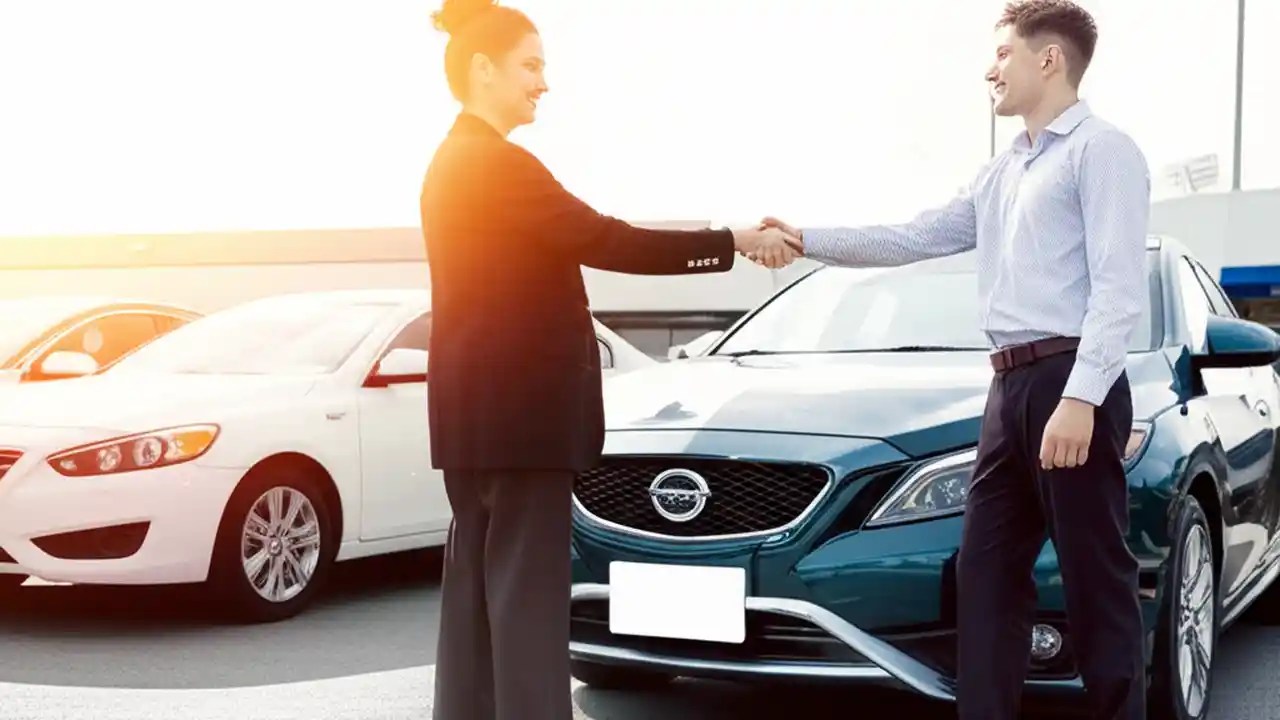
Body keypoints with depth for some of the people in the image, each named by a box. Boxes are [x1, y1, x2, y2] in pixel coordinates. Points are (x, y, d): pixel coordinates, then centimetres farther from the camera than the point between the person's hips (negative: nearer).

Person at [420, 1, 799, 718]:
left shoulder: (458, 162, 16)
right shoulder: (495, 162, -16)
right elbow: (602, 241, -19)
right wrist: (735, 242, -14)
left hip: (481, 409, 10)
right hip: (513, 411, -10)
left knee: (480, 589, 11)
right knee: (526, 594, -7)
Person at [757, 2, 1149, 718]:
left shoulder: (1101, 150, -4)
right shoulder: (1002, 173, 23)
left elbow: (1119, 289, -13)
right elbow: (913, 238, 23)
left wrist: (1079, 398, -22)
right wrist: (806, 240, 16)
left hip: (1071, 384, -9)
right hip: (1012, 388, 9)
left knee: (1096, 577, -3)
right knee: (986, 571, 7)